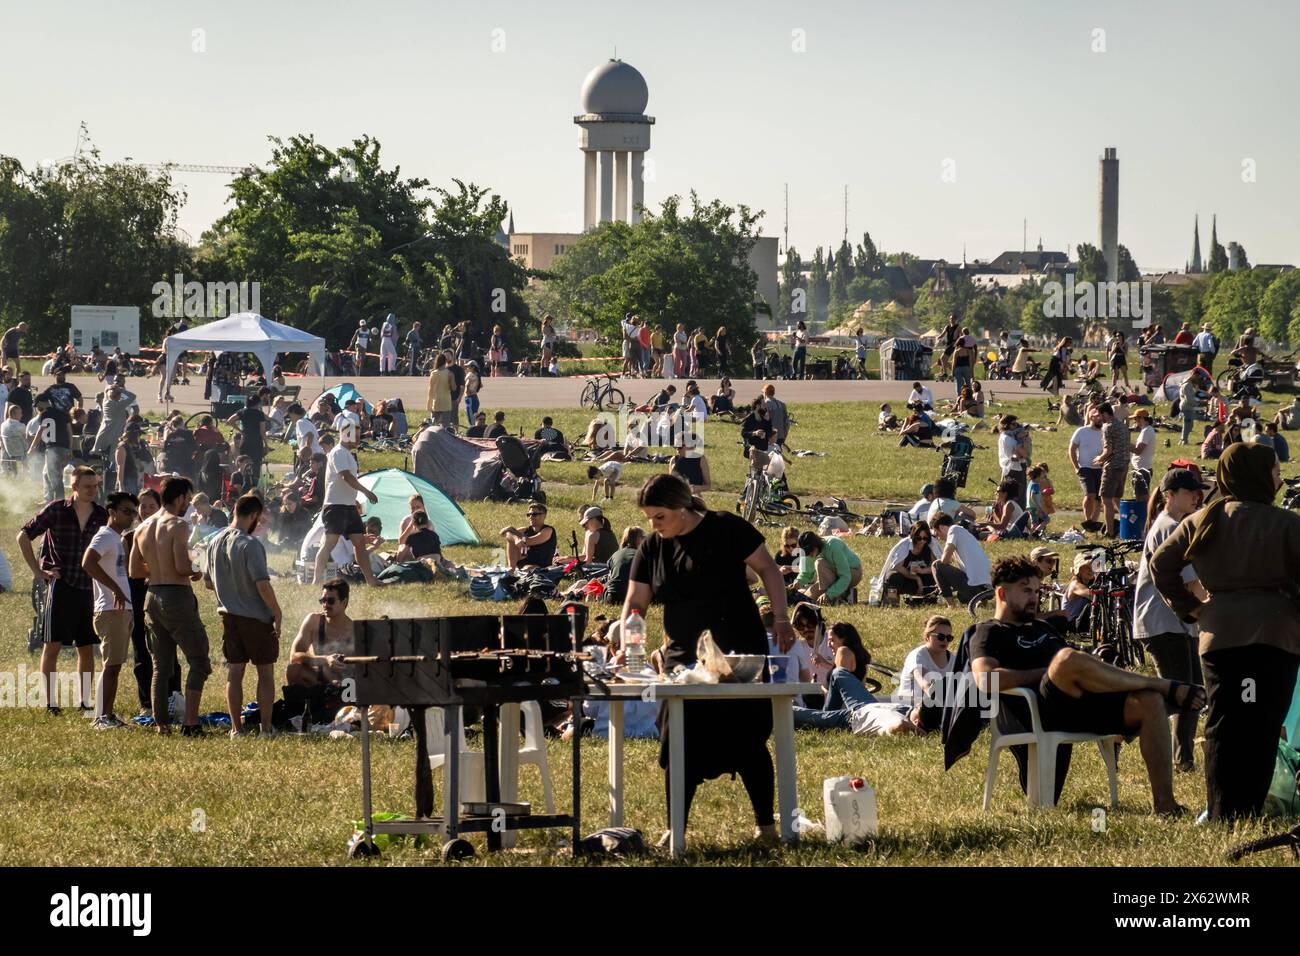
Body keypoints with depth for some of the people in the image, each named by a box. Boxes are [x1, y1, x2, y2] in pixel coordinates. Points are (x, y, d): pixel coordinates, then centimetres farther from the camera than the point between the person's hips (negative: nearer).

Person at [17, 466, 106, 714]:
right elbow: (24, 536, 1)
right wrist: (37, 571, -3)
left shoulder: (102, 515, 5)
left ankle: (84, 701, 14)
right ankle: (50, 702, -1)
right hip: (60, 585, -4)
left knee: (87, 647, 6)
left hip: (89, 588, 4)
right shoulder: (56, 510, -5)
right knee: (53, 645, -4)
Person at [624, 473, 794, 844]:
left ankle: (765, 823, 9)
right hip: (683, 658, 4)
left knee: (746, 741, -1)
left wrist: (780, 616, -12)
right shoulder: (652, 549, 5)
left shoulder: (726, 529, -7)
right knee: (678, 745, 1)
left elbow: (766, 568, -2)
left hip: (739, 654, -4)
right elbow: (635, 602, 2)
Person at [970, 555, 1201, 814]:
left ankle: (1165, 803, -26)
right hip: (1043, 711, -7)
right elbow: (986, 681, -11)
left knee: (1149, 701, -20)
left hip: (1085, 702, 7)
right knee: (1067, 659, -38)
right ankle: (1166, 687, -19)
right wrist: (1046, 672, -10)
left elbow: (1082, 667, 31)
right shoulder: (988, 633, 10)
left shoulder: (1042, 628, 35)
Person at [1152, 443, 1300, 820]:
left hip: (1219, 634, 4)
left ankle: (1221, 814, 7)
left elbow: (1161, 565, 7)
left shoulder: (1201, 521, 7)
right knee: (1263, 727, 1)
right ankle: (1249, 813, -1)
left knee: (1222, 726, 8)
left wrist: (1188, 606, 12)